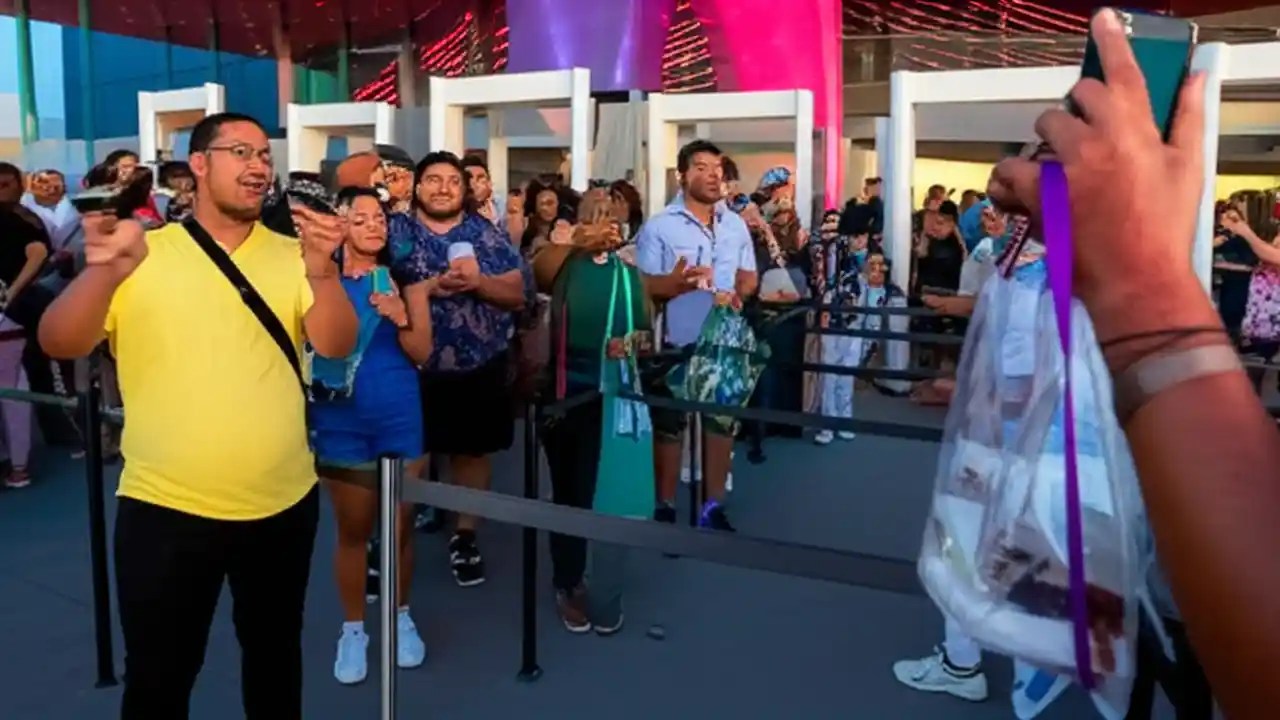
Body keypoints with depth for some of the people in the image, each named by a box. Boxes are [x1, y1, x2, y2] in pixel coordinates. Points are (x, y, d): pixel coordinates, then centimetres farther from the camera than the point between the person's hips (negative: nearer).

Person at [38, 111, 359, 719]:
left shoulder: (290, 254, 2)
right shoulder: (144, 253, -4)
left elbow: (336, 345, -11)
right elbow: (59, 344, -13)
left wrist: (322, 270, -30)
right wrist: (107, 271, -33)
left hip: (283, 504, 2)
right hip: (166, 508, -2)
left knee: (275, 655, 21)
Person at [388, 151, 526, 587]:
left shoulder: (488, 235, 5)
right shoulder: (395, 231, 2)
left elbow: (518, 294, 1)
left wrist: (479, 282, -18)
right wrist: (430, 288, -23)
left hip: (479, 368, 2)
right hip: (412, 367, -1)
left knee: (473, 451, 11)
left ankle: (465, 535, 29)